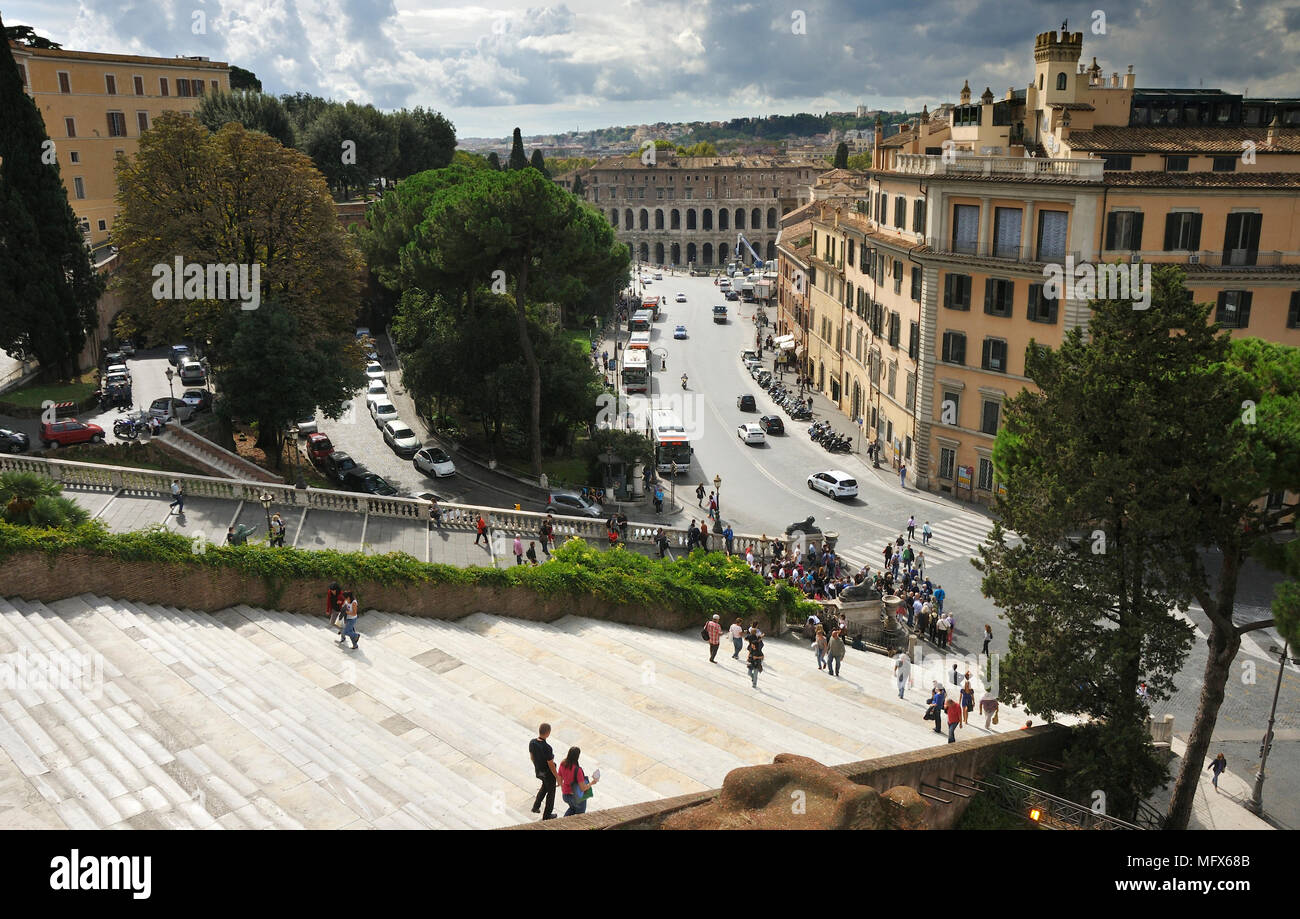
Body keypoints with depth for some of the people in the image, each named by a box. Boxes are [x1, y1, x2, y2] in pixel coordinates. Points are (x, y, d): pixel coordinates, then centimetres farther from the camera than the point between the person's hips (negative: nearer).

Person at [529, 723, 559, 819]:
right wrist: (557, 777, -11)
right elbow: (551, 765, -25)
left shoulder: (532, 742, -16)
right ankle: (547, 815, 33)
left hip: (538, 771, 6)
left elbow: (531, 757, 1)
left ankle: (536, 806, 37)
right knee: (551, 792, 18)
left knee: (545, 785, 34)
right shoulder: (547, 748, -36)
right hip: (548, 772, -6)